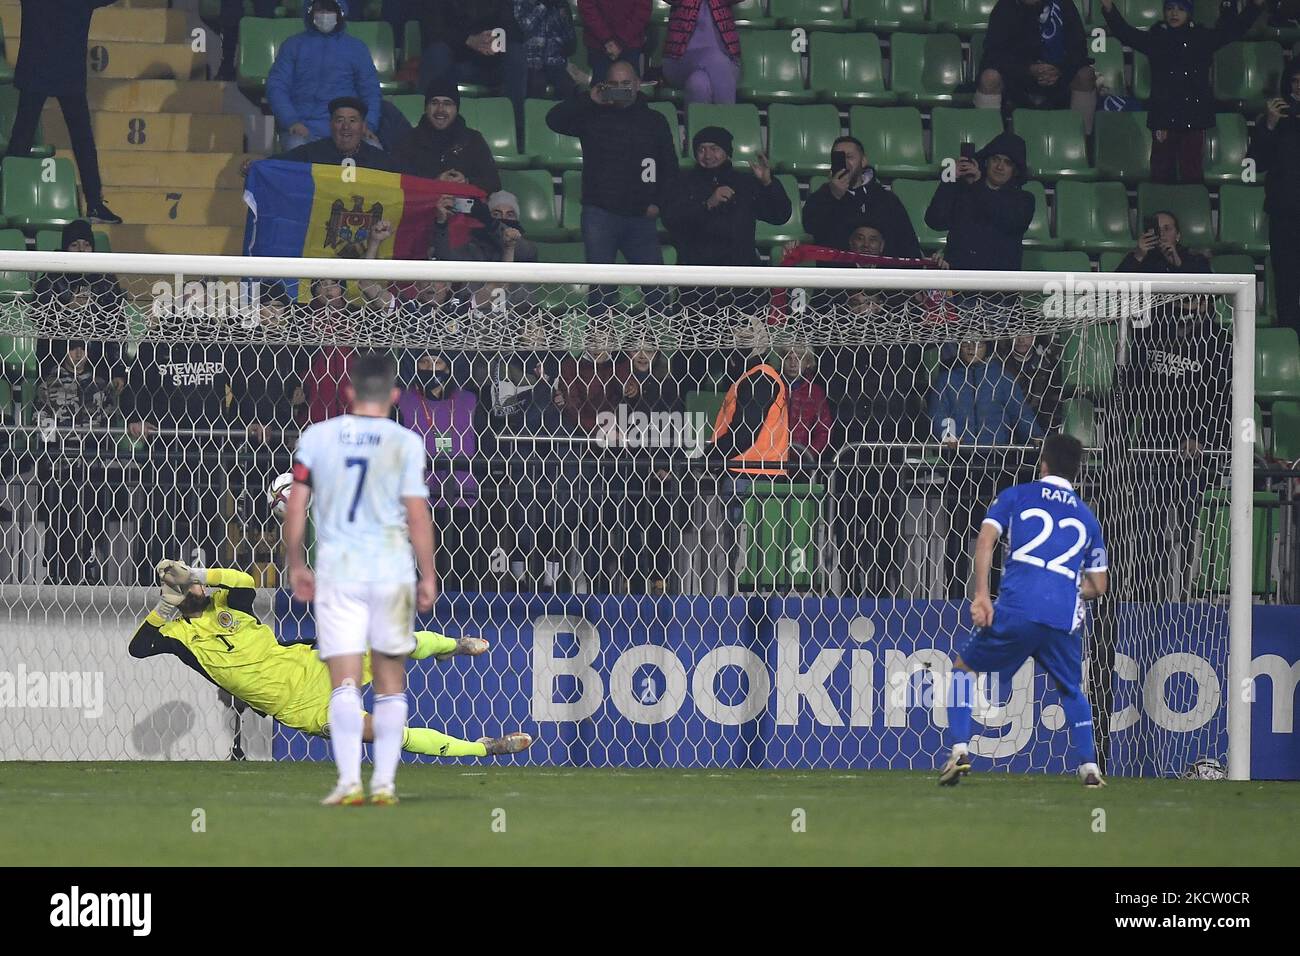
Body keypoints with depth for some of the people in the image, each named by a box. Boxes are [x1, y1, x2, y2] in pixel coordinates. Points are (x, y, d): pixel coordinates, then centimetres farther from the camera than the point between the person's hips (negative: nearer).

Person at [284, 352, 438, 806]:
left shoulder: (317, 436, 2)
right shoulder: (405, 442, -3)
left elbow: (295, 507, 4)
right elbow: (417, 515, -4)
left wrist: (295, 565, 15)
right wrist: (428, 577, 5)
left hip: (337, 568, 0)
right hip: (392, 569, 0)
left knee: (344, 683, -2)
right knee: (391, 683, 11)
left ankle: (349, 780, -14)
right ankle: (384, 781, 9)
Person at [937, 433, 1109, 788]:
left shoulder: (1016, 495, 14)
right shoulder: (1087, 516, 22)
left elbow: (986, 539, -2)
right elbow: (1098, 585, 23)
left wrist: (981, 596, -6)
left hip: (1015, 609, -2)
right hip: (1065, 619, 2)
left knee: (965, 666, 19)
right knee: (1072, 689, 27)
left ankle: (958, 751, 3)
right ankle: (1088, 766, 14)